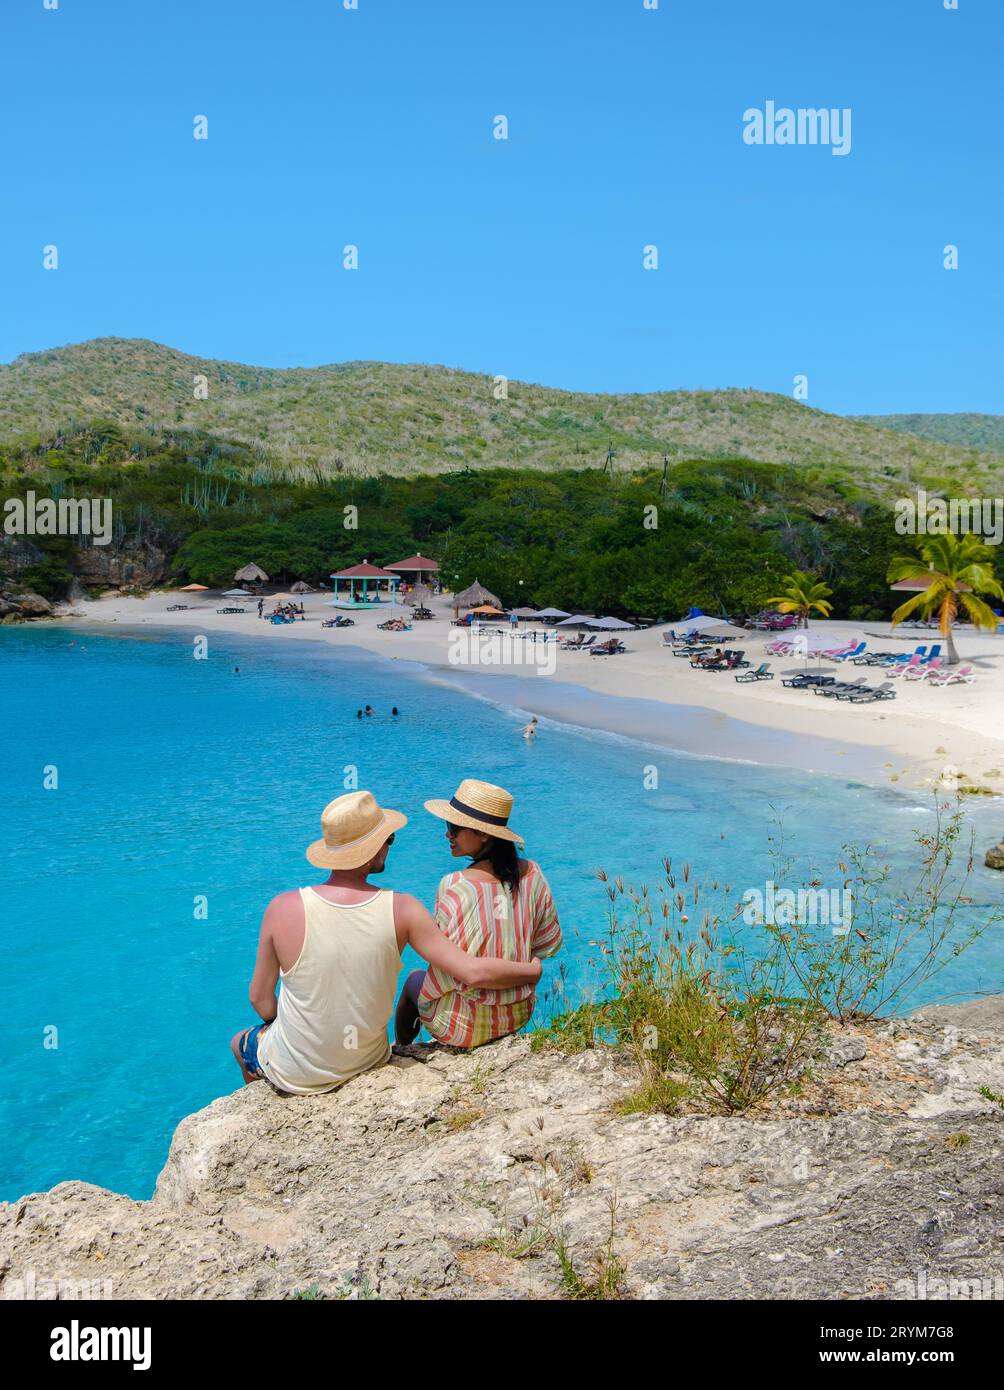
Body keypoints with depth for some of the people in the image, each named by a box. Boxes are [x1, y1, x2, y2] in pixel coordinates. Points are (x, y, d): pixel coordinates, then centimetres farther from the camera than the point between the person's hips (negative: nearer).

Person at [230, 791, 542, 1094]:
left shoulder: (283, 909, -23)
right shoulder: (402, 910, -22)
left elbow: (260, 997, -10)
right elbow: (473, 973, -23)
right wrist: (533, 970, -5)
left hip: (295, 1075, -2)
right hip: (367, 1061, 2)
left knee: (241, 1042, 32)